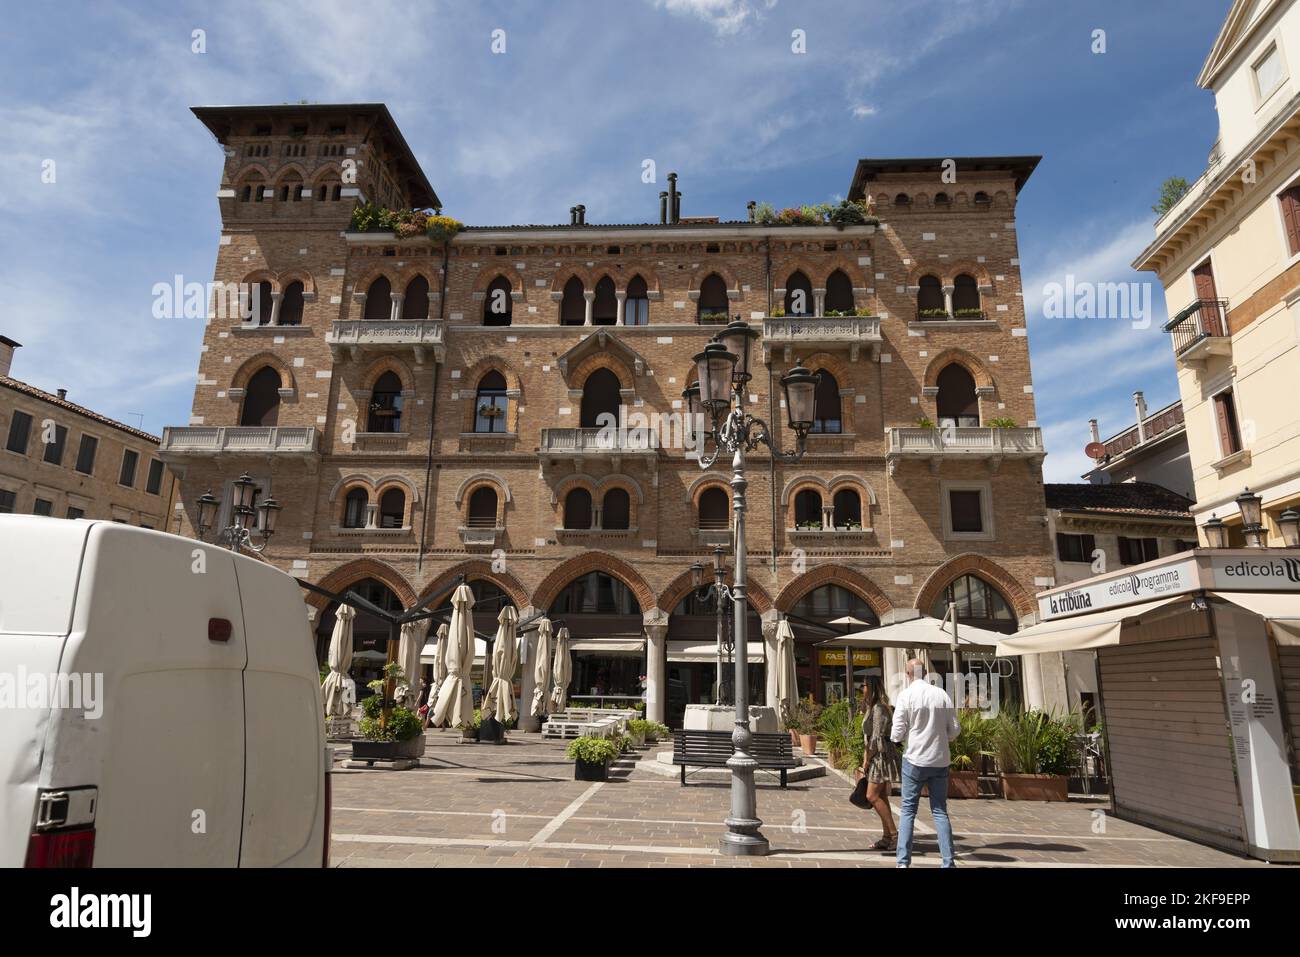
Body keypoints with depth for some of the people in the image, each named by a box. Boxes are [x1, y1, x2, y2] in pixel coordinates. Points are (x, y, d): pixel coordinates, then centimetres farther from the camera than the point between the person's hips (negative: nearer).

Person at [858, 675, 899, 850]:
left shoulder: (879, 708, -16)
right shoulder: (871, 708, 14)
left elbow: (877, 738, -19)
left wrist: (866, 760, -13)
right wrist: (866, 759, 11)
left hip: (882, 756, -10)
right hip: (876, 757, 10)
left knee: (872, 796, -10)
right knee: (881, 797, 10)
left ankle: (894, 834, -4)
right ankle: (887, 838, 14)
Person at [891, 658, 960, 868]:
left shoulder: (906, 695, -9)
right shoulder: (942, 694, -1)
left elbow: (897, 734, -9)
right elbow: (954, 729, 3)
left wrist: (896, 736, 14)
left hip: (915, 760, -3)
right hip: (940, 760, 3)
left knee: (908, 810, 7)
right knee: (940, 811, 12)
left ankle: (903, 861, 6)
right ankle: (948, 862, 9)